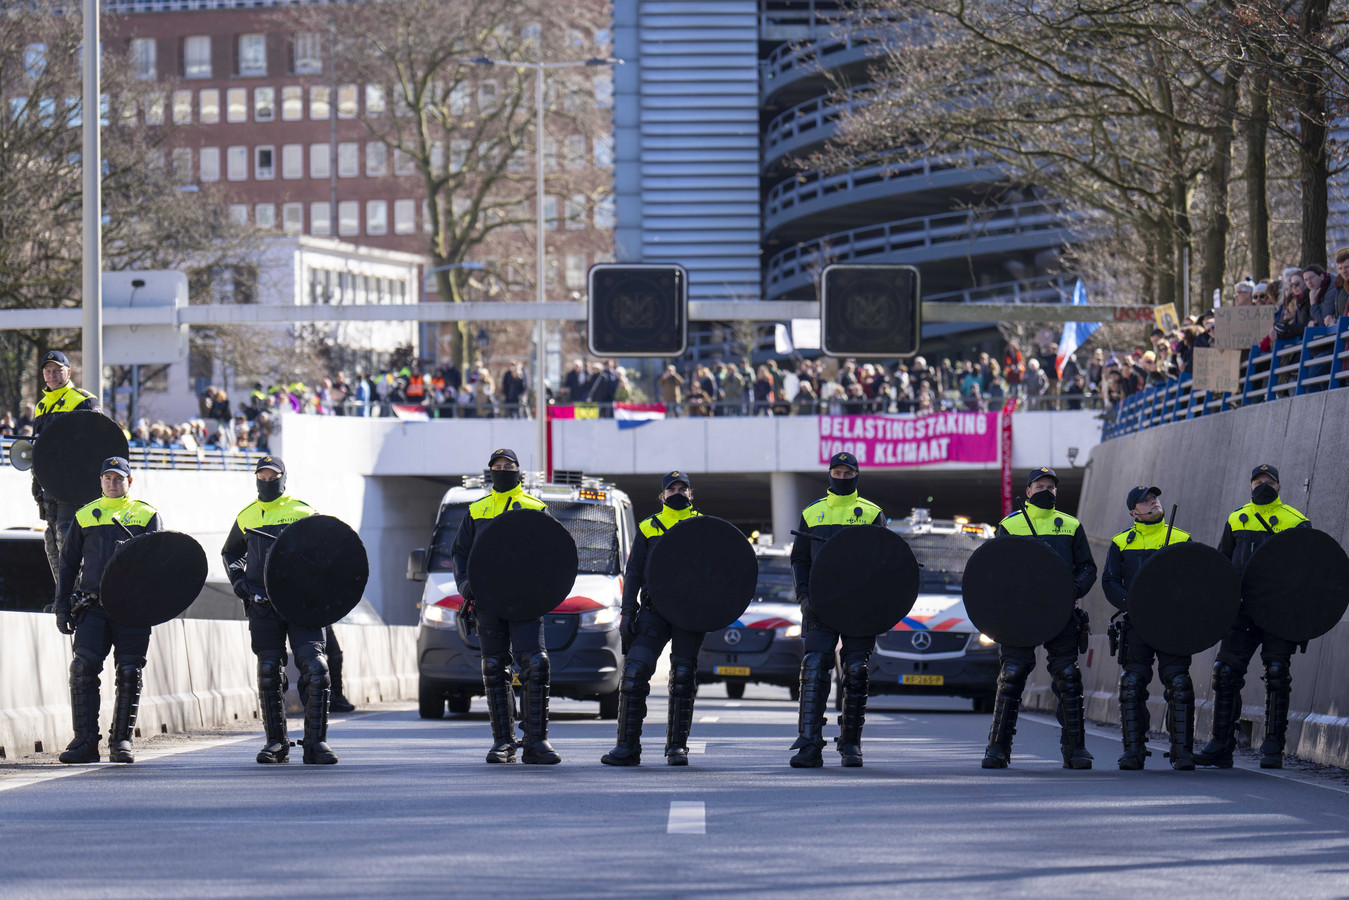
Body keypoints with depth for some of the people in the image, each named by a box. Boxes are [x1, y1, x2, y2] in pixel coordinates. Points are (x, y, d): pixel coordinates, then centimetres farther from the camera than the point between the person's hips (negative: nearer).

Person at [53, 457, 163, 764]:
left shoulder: (147, 515, 11)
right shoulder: (85, 516, 15)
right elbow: (68, 562, 19)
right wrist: (62, 605, 11)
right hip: (92, 607, 1)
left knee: (130, 673, -2)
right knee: (83, 667, -11)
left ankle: (121, 740, 7)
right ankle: (85, 741, -7)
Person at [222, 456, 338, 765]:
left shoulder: (302, 512, 5)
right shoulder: (246, 517, 13)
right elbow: (230, 552, 30)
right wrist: (238, 579, 12)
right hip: (263, 604, 3)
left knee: (315, 667, -12)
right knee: (269, 672, 3)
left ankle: (316, 741, -8)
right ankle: (276, 742, 11)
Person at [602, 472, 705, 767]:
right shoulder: (648, 528, 15)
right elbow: (633, 573, 12)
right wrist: (628, 612, 1)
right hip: (654, 608, 0)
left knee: (683, 676, -2)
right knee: (634, 671, -10)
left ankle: (677, 747, 6)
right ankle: (627, 747, -8)